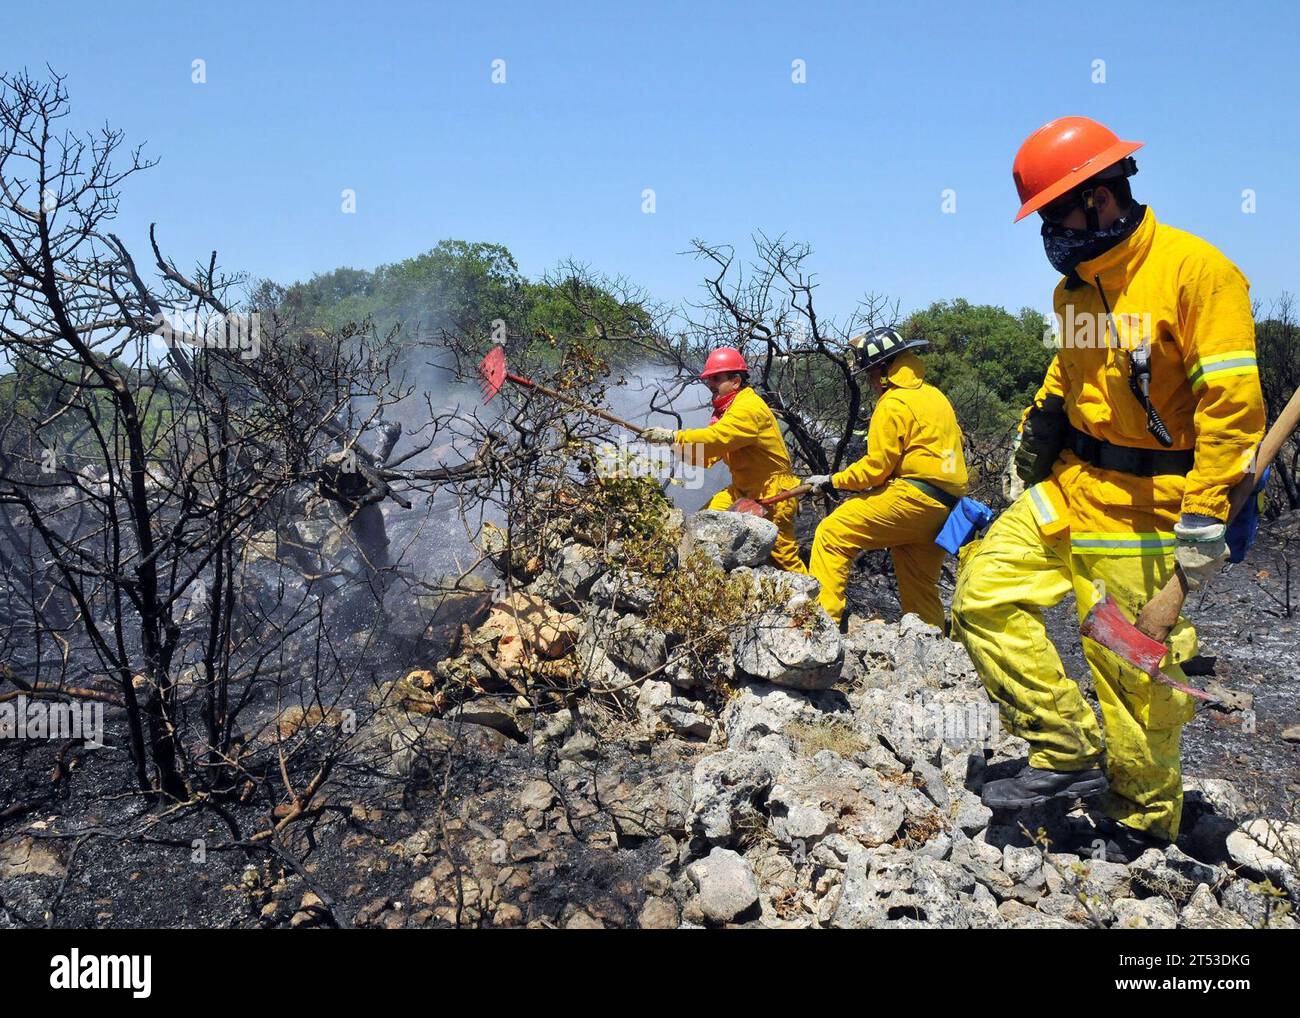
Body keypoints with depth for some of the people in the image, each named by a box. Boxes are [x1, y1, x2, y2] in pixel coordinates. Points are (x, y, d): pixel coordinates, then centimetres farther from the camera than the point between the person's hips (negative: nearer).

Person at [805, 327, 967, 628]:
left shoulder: (894, 404, -9)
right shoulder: (934, 395, 19)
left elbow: (875, 468, -11)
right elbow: (954, 442, 23)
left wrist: (833, 481, 1)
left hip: (911, 499, -9)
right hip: (943, 508, 9)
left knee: (832, 533, -9)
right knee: (919, 586, 17)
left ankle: (822, 615, -15)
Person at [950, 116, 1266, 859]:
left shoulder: (1195, 272, -16)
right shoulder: (1077, 285, 9)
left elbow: (1231, 403, -19)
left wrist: (1206, 513, -22)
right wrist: (1045, 418, 13)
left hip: (1143, 503, -8)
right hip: (1071, 482, 8)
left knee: (1133, 667, 0)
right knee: (986, 594, -4)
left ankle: (1146, 828, 21)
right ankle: (1070, 753, 4)